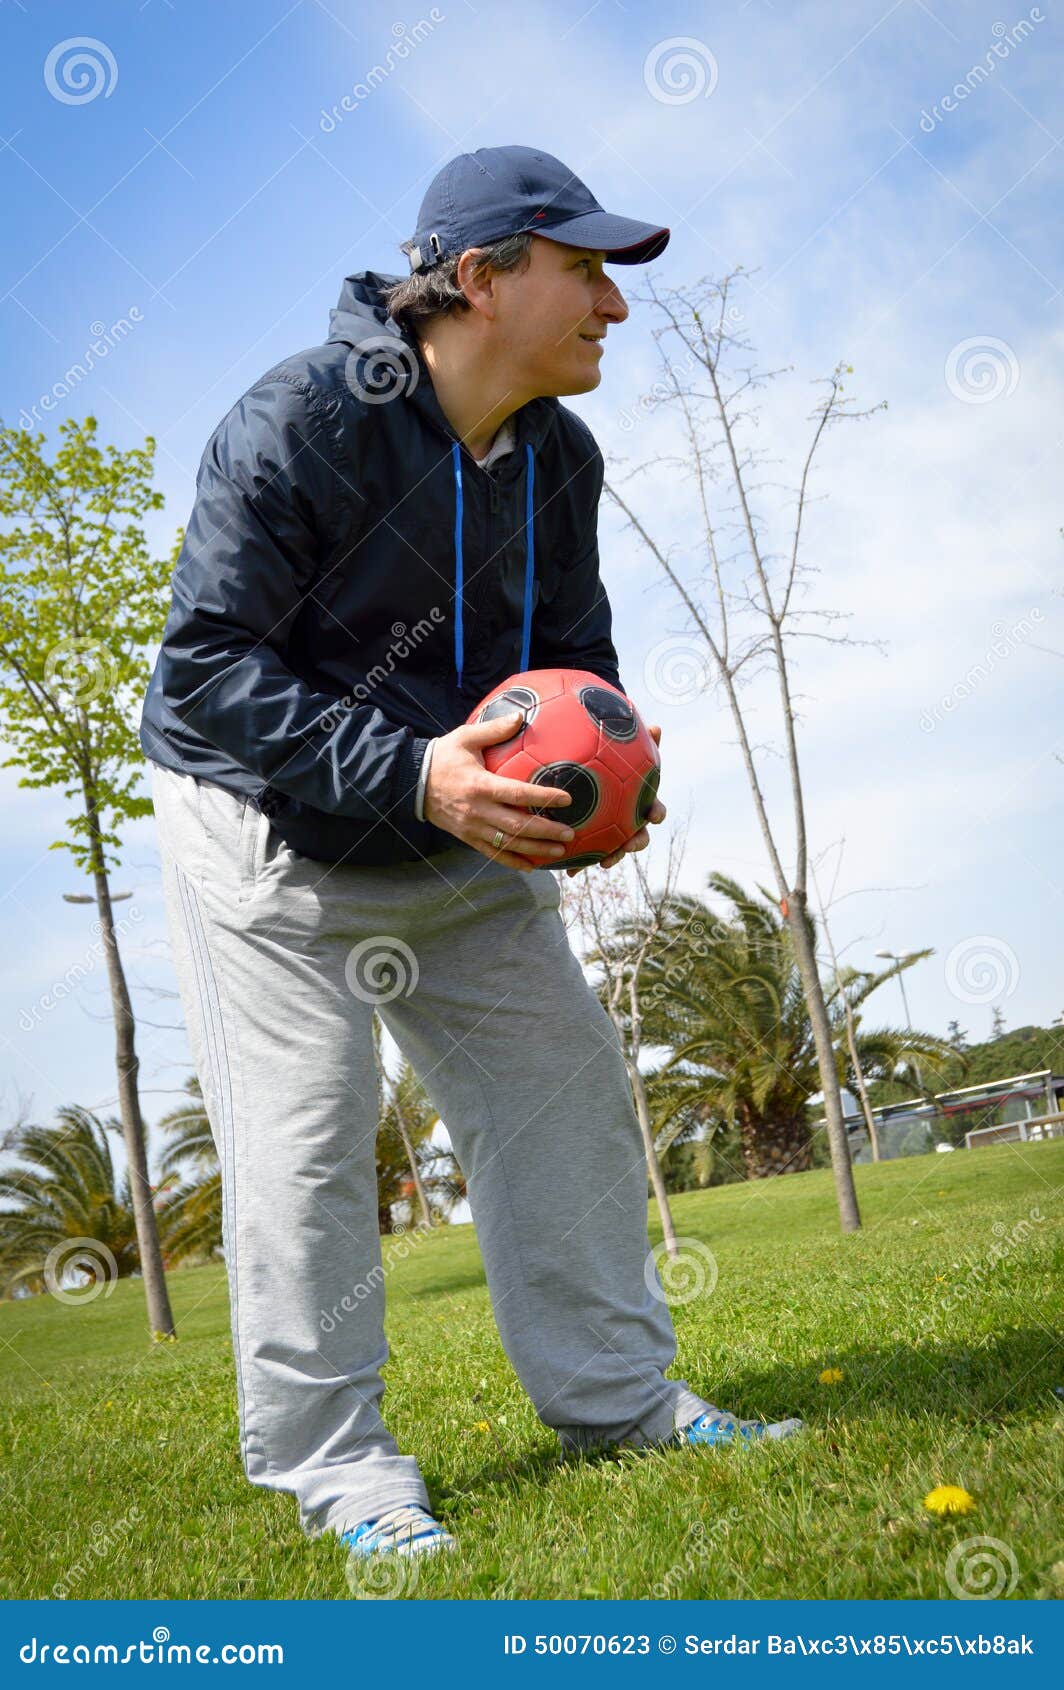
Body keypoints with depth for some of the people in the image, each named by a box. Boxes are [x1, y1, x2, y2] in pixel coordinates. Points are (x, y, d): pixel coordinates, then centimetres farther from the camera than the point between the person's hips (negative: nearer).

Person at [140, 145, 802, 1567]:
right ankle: (331, 1460, 11)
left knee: (565, 1087, 6)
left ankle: (616, 1396, 21)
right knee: (304, 1142, -6)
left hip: (466, 833, 6)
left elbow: (572, 655, 9)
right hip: (270, 831, -6)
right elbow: (209, 662, -23)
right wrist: (414, 775, -34)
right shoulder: (298, 419, -21)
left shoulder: (560, 456, -1)